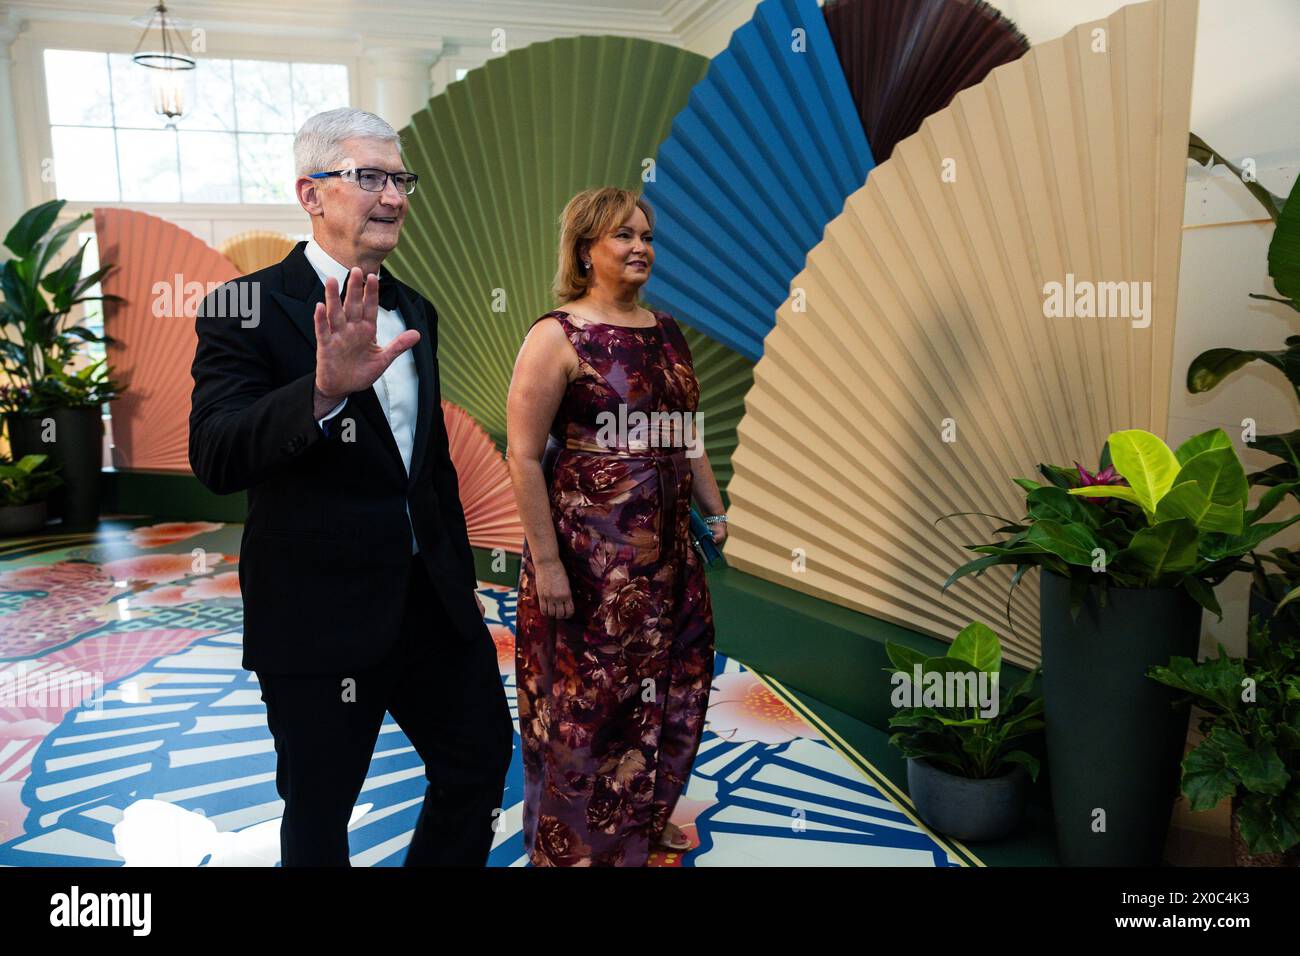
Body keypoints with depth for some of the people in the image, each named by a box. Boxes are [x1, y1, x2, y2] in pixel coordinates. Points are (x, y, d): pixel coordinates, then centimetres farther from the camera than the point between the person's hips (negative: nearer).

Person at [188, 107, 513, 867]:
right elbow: (215, 459, -25)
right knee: (320, 812, 14)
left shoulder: (414, 312, 8)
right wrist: (323, 391, -42)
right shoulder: (250, 309, -12)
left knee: (483, 761, 17)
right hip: (321, 617, -6)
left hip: (434, 599, 6)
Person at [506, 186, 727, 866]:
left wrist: (714, 510, 16)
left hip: (665, 546, 7)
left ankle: (646, 815, 40)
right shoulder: (557, 337, -12)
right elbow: (524, 458, -16)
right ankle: (579, 841, 29)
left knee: (673, 683, 16)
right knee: (588, 698, 5)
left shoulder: (666, 332, 10)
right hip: (588, 553, -7)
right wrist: (545, 561, -18)